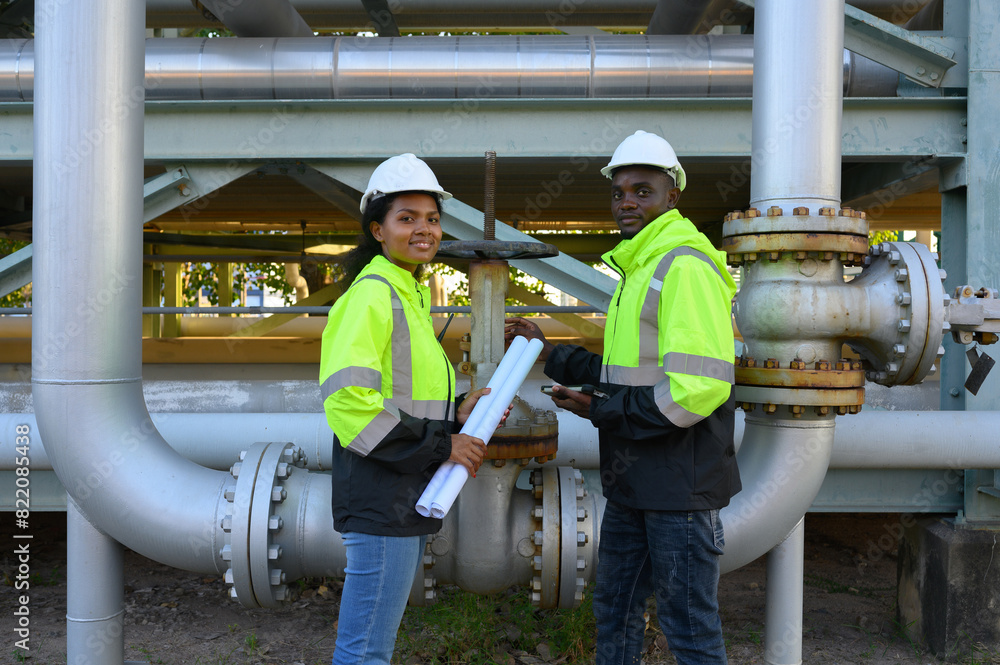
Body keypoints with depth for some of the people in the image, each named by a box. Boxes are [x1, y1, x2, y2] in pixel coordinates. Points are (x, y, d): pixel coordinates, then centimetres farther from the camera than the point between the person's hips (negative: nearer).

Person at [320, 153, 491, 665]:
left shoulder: (408, 296, 18)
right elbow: (347, 399, -23)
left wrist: (455, 417, 6)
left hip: (407, 499, 10)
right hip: (380, 499, -10)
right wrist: (441, 445, -17)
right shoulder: (371, 296, -13)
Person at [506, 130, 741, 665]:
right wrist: (551, 354, 17)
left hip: (680, 485, -10)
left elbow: (699, 385, -26)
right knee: (615, 612, 20)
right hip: (634, 482, 10)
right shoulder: (638, 269, 16)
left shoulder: (686, 266, -16)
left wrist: (602, 412, -15)